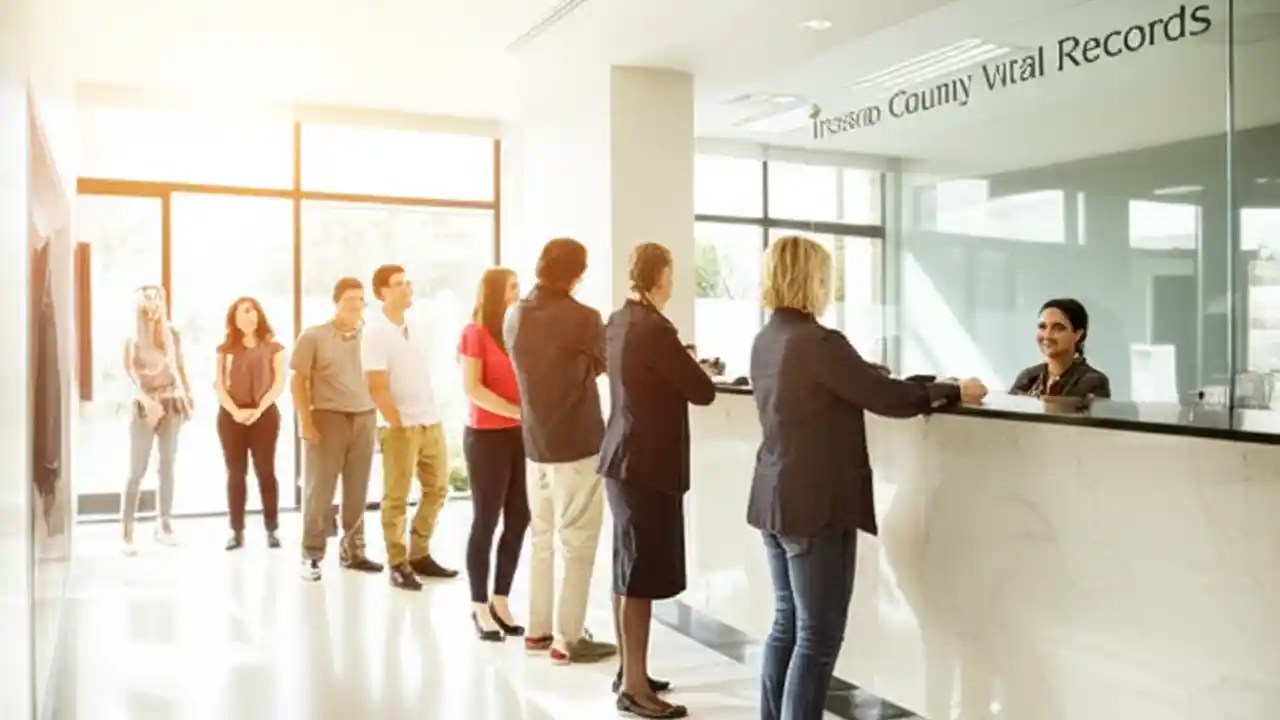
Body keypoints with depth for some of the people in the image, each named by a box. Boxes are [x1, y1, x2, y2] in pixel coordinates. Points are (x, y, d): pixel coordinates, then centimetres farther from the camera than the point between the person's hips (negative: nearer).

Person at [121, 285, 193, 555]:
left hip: (172, 403, 3)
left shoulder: (172, 334, 6)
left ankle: (164, 525, 15)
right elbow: (129, 371, -14)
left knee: (168, 467, 7)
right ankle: (127, 532, -5)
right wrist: (145, 398, -28)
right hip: (144, 406, -3)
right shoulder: (133, 337, -4)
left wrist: (189, 394, 6)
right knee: (137, 470, -6)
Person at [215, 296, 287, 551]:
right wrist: (236, 412, -11)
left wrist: (258, 410, -14)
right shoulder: (226, 349, 10)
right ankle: (237, 531, 7)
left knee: (265, 472, -2)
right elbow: (219, 385, 4)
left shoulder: (273, 347, 5)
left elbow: (279, 383, -2)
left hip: (264, 414, -2)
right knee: (235, 473, 3)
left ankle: (271, 530, 2)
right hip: (231, 416, 2)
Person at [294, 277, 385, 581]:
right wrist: (306, 421, -9)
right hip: (327, 417, -3)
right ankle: (311, 555, 8)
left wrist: (378, 413, 8)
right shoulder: (314, 336, -1)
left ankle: (353, 550, 18)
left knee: (357, 490, 7)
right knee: (320, 489, 1)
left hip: (364, 418, 3)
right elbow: (299, 381, -2)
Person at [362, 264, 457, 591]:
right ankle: (398, 564, 10)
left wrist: (430, 416, 13)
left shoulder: (413, 327, 12)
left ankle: (419, 555, 24)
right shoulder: (375, 332, -10)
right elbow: (377, 388, -14)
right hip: (402, 427, -7)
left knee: (437, 489, 12)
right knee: (396, 498, 1)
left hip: (431, 423, 8)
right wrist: (398, 423, -14)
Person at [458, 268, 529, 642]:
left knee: (518, 521, 6)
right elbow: (472, 389, -12)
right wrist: (518, 411, -19)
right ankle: (480, 607, 12)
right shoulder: (475, 333, -4)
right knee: (486, 522, 2)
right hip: (487, 437, -5)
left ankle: (500, 600, 19)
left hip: (521, 436, 5)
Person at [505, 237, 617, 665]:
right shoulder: (583, 318, -15)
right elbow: (599, 365, 2)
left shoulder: (515, 317, 3)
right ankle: (567, 640, 5)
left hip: (535, 441, 7)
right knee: (576, 542, 1)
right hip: (577, 442, -6)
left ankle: (538, 628, 25)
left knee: (543, 536, 16)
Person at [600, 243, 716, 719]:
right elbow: (703, 392, -14)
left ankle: (628, 670, 29)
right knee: (642, 574, -2)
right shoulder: (654, 330, -19)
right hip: (648, 462, -9)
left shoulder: (617, 323, 8)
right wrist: (695, 371, 6)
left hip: (623, 456, 9)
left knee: (629, 571, 17)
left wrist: (676, 368, 10)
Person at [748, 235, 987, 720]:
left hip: (776, 499, 9)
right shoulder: (819, 342, -20)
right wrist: (954, 392, 1)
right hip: (816, 505, -9)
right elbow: (887, 398, -15)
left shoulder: (766, 340, 8)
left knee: (788, 625, 17)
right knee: (818, 636, 2)